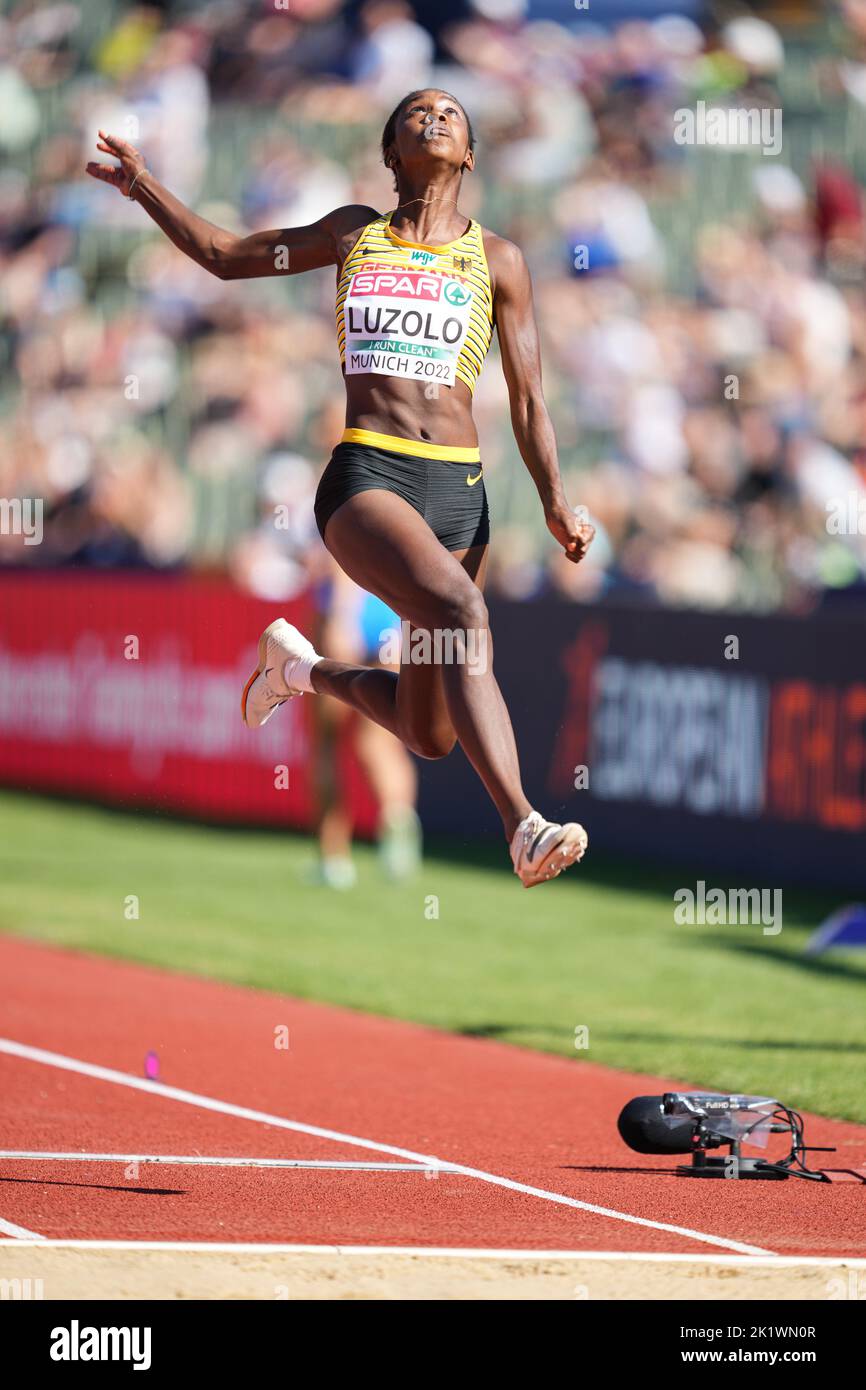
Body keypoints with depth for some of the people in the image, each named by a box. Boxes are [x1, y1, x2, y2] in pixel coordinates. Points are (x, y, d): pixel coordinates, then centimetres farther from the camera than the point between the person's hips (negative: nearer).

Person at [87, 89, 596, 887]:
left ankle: (305, 669, 34)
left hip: (458, 491, 2)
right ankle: (524, 828, -41)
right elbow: (226, 256, 30)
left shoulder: (497, 260, 13)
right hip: (366, 475, -2)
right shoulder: (355, 235, 16)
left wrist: (555, 503, -2)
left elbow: (528, 401, 11)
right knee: (462, 607, -33)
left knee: (431, 737, 4)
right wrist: (144, 186, 23)